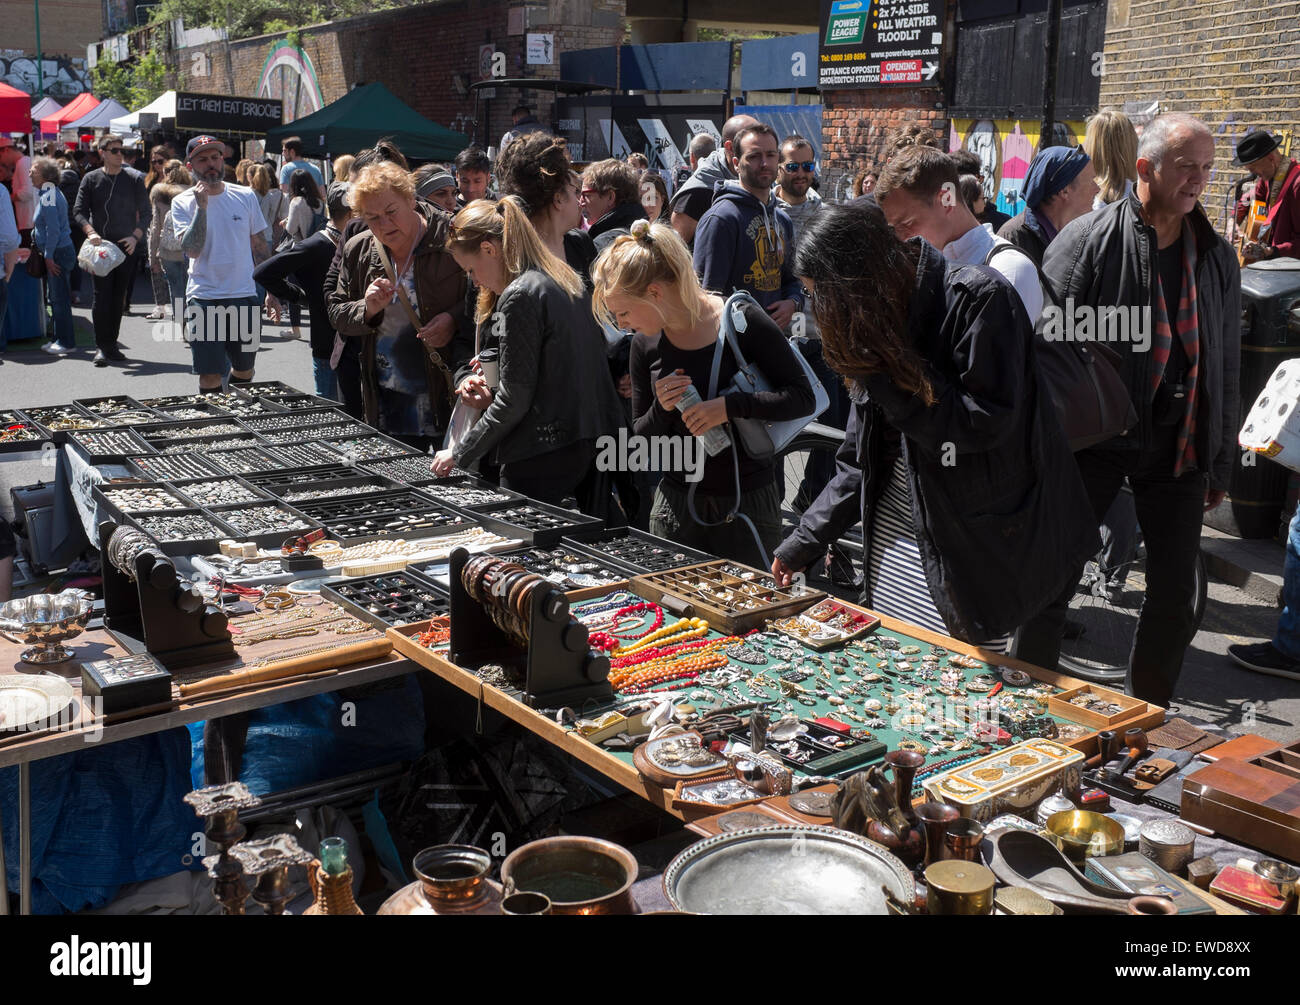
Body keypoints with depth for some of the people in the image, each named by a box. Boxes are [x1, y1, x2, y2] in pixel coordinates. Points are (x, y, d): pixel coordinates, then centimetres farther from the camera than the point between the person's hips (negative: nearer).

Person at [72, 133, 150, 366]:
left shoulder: (134, 179, 5)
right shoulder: (91, 179, 4)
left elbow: (146, 213, 6)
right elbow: (79, 211, 2)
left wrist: (136, 236, -9)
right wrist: (90, 232, -16)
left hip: (126, 245, 1)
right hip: (100, 245, -1)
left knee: (119, 297, 6)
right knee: (102, 295, -7)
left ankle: (111, 344, 15)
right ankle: (101, 346, -5)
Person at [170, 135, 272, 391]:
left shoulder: (246, 196, 6)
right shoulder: (183, 203, -1)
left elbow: (260, 246, 12)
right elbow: (192, 250, -14)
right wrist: (201, 207, -19)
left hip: (245, 296, 3)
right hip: (204, 299, -3)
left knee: (244, 371, 14)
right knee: (210, 376, -3)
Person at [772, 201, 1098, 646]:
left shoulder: (977, 298, -15)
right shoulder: (880, 318, 9)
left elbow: (986, 422, -22)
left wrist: (890, 377, -18)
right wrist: (804, 541, 10)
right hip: (894, 532, 7)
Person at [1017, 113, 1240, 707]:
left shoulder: (1216, 257, 9)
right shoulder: (1089, 239, -6)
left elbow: (1226, 366, 15)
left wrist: (1220, 463, 14)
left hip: (1179, 444, 5)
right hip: (1096, 436, -4)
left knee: (1175, 593, 8)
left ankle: (1147, 718, 26)